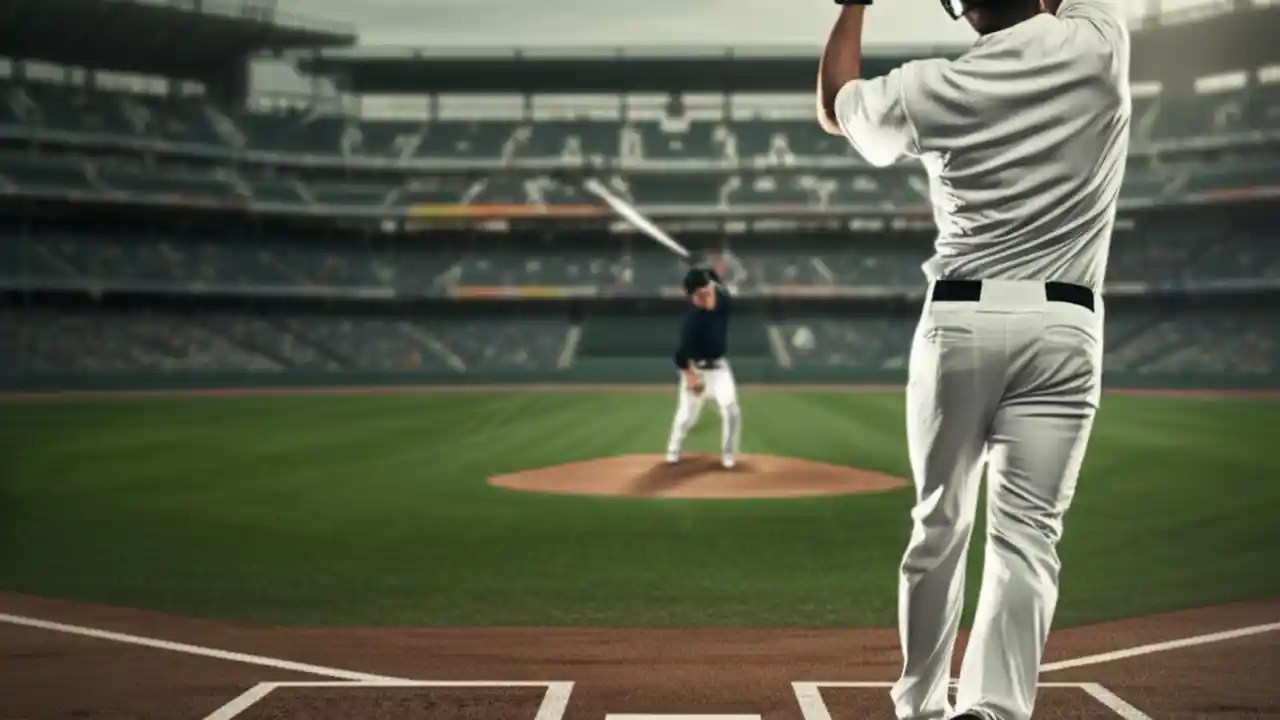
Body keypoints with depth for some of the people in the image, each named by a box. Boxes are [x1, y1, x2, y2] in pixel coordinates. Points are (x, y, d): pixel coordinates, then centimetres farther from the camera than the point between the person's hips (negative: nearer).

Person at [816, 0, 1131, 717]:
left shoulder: (938, 88, -4)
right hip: (1062, 328, 0)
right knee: (1026, 535, -2)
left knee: (939, 525, 14)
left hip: (959, 321, 1)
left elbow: (833, 105, 17)